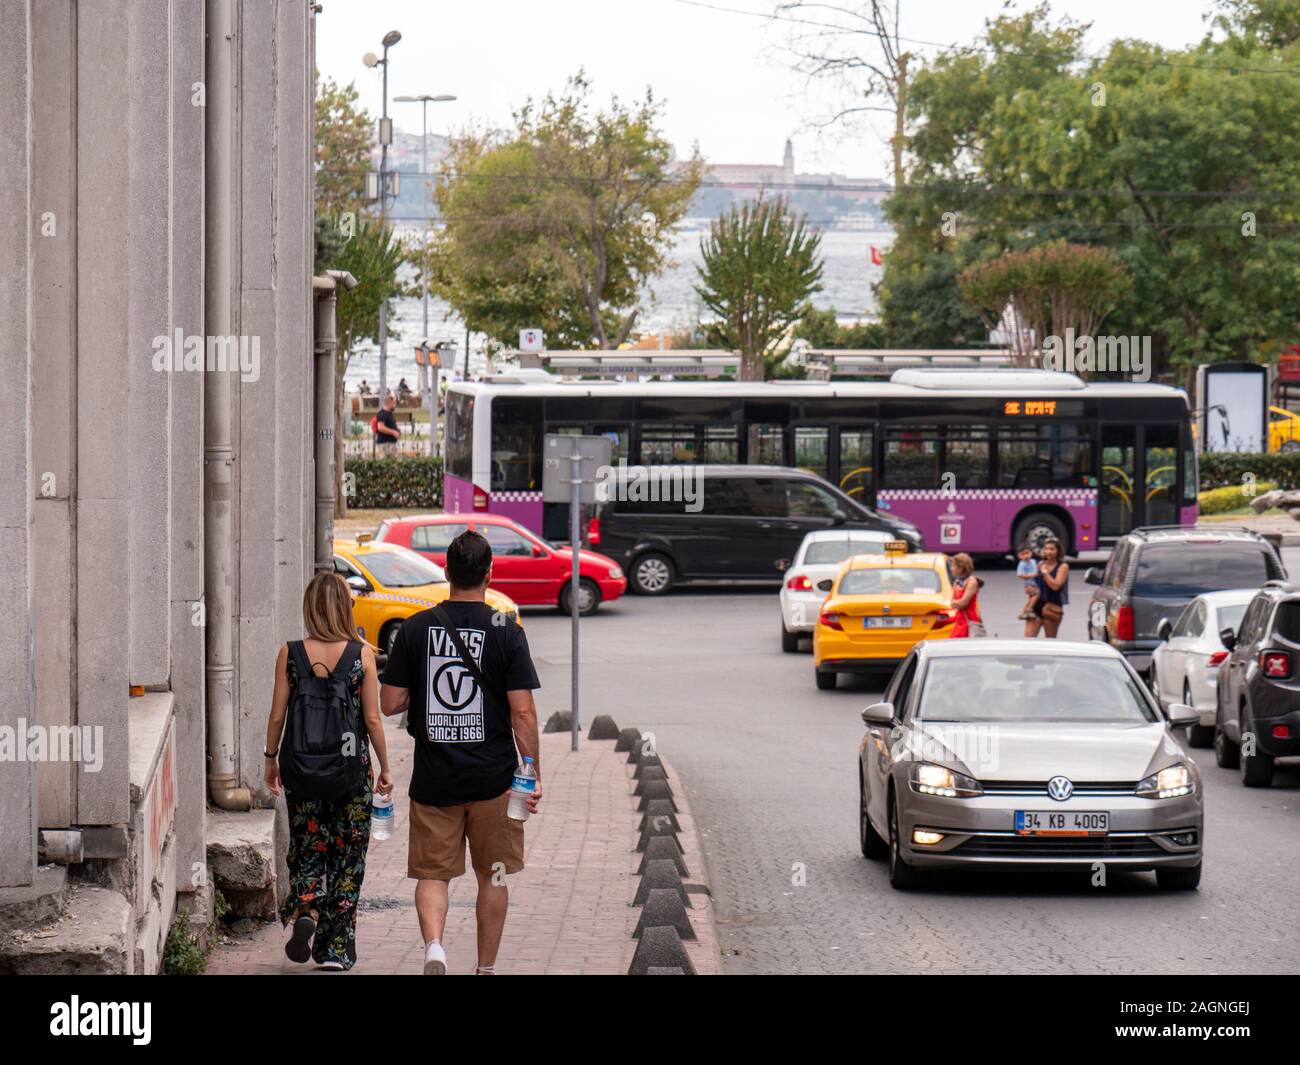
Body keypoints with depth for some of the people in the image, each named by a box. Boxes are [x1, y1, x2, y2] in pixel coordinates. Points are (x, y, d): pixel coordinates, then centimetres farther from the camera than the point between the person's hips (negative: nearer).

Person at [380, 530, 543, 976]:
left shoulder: (415, 629, -2)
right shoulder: (506, 632, -7)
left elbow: (389, 703, -1)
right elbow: (523, 712, -9)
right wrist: (533, 776, -2)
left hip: (433, 777, 1)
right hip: (493, 776, -1)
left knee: (432, 873, 6)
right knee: (493, 875, 14)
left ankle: (433, 945, -19)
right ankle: (486, 968, 19)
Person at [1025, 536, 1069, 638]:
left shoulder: (1062, 567, -3)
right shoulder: (1040, 564, 12)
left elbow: (1055, 585, -18)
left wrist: (1044, 572, -13)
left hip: (1052, 607, -4)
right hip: (1036, 605, 4)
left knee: (1050, 641, 8)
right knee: (1028, 638, -10)